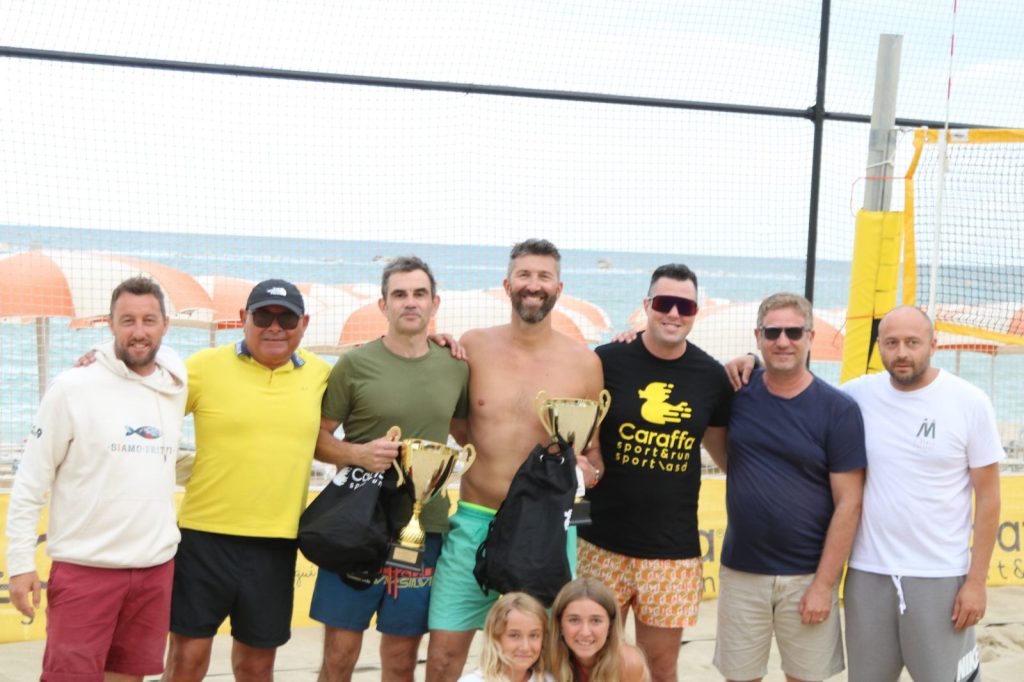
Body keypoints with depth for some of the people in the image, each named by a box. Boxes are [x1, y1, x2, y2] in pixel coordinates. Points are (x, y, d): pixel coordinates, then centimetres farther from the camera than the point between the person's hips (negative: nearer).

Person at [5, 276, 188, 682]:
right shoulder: (73, 389, -8)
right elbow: (30, 483, -6)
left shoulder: (176, 388, 5)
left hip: (156, 567, 4)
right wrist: (21, 561, -8)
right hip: (85, 568, -4)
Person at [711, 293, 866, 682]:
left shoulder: (838, 410, -7)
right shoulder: (735, 391, -1)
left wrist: (824, 583, -10)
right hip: (740, 570, 2)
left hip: (807, 575, -2)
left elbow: (848, 503, -7)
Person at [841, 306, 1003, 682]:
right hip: (867, 574, 2)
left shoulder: (969, 402, -5)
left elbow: (988, 495, -3)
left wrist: (976, 579, -7)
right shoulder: (857, 395, -1)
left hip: (940, 577, -2)